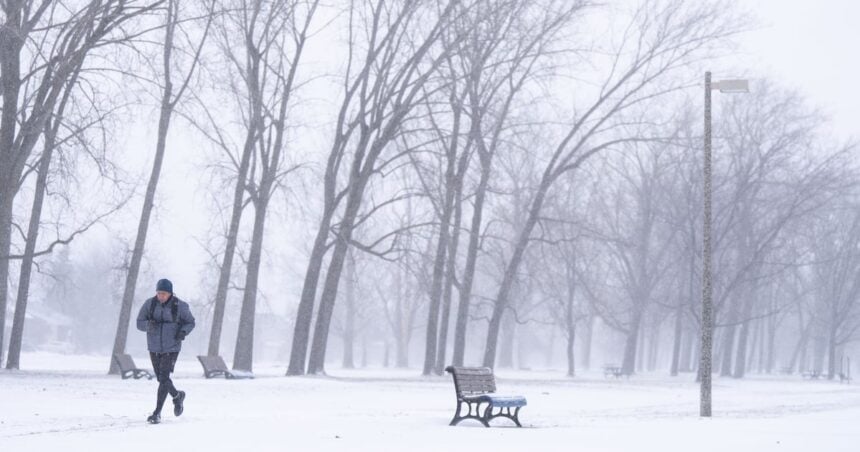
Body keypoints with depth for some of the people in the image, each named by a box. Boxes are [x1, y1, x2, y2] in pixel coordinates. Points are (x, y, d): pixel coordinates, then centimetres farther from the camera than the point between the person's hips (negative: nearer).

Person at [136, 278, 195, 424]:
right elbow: (139, 323, -4)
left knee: (164, 379, -13)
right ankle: (177, 396, 44)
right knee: (162, 379, 15)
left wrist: (183, 331, -19)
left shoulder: (180, 306, -11)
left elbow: (190, 322, 2)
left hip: (171, 348, -3)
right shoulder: (149, 304, -7)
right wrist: (149, 325, -26)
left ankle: (157, 413, -7)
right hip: (154, 348, 4)